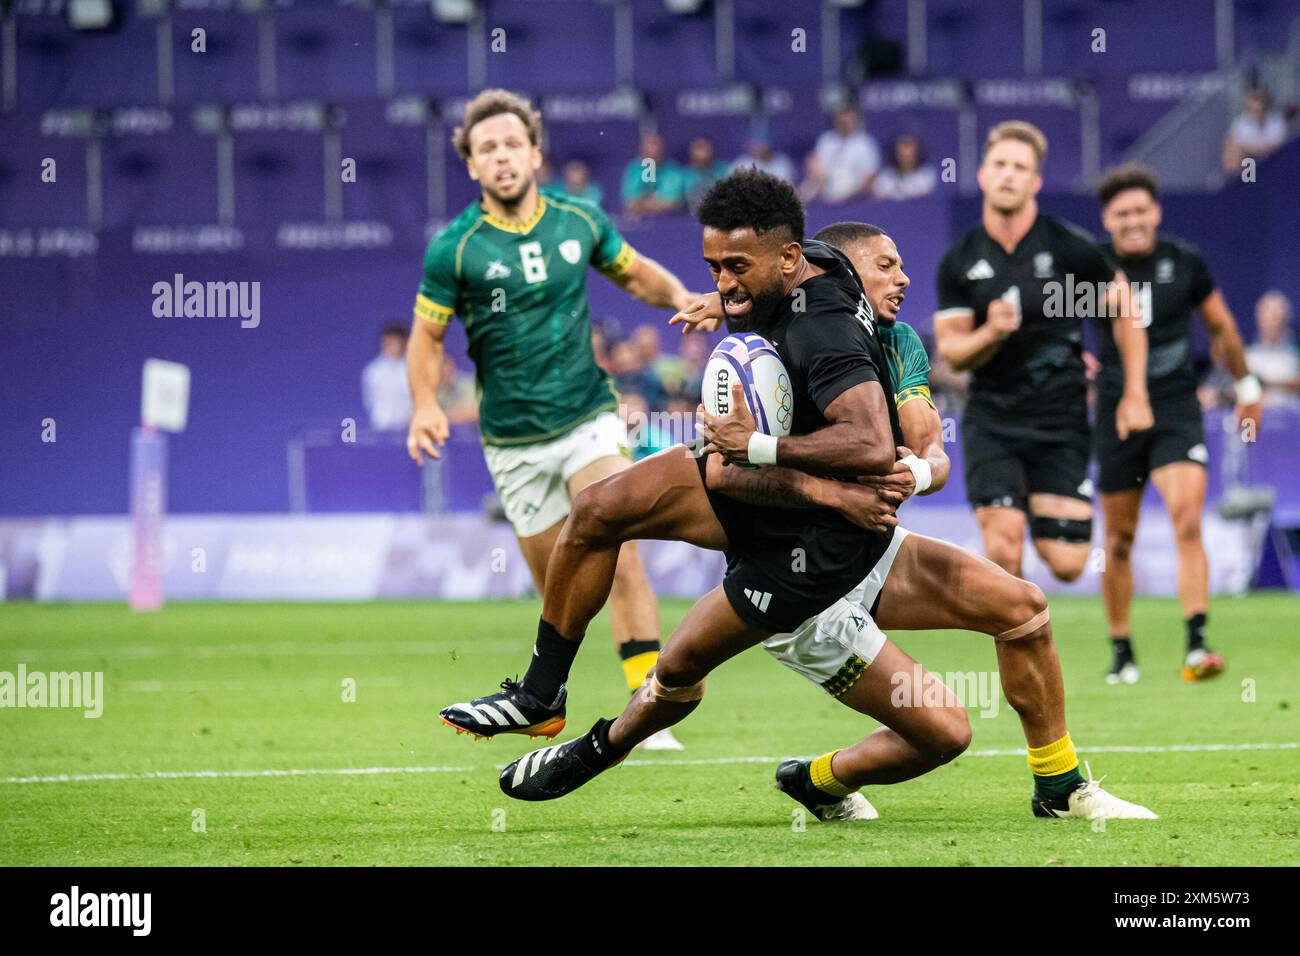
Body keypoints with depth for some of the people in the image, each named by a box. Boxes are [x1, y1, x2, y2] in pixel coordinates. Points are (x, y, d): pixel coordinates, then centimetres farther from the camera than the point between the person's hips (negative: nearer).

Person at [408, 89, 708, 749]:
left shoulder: (579, 220, 0)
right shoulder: (455, 247, -8)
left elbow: (634, 272, 18)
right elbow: (427, 335, 1)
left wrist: (680, 297, -2)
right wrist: (425, 407, -16)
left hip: (588, 419, 1)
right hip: (513, 441, -1)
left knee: (619, 553, -18)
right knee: (557, 590, 4)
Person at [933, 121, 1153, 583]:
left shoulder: (1071, 248, -5)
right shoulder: (958, 262, 0)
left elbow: (1125, 307, 8)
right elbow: (950, 350, 2)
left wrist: (1134, 394, 4)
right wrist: (991, 333, -20)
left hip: (1060, 422, 0)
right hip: (990, 420, 0)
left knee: (1066, 565, -3)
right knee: (1003, 545, -19)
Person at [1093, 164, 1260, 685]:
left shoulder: (1184, 262, -2)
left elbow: (1221, 326, 14)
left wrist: (1246, 386, 22)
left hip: (1177, 408, -1)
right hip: (1117, 411, 1)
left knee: (1187, 520, -20)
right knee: (1119, 540, 7)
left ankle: (1196, 644, -24)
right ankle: (1122, 651, 23)